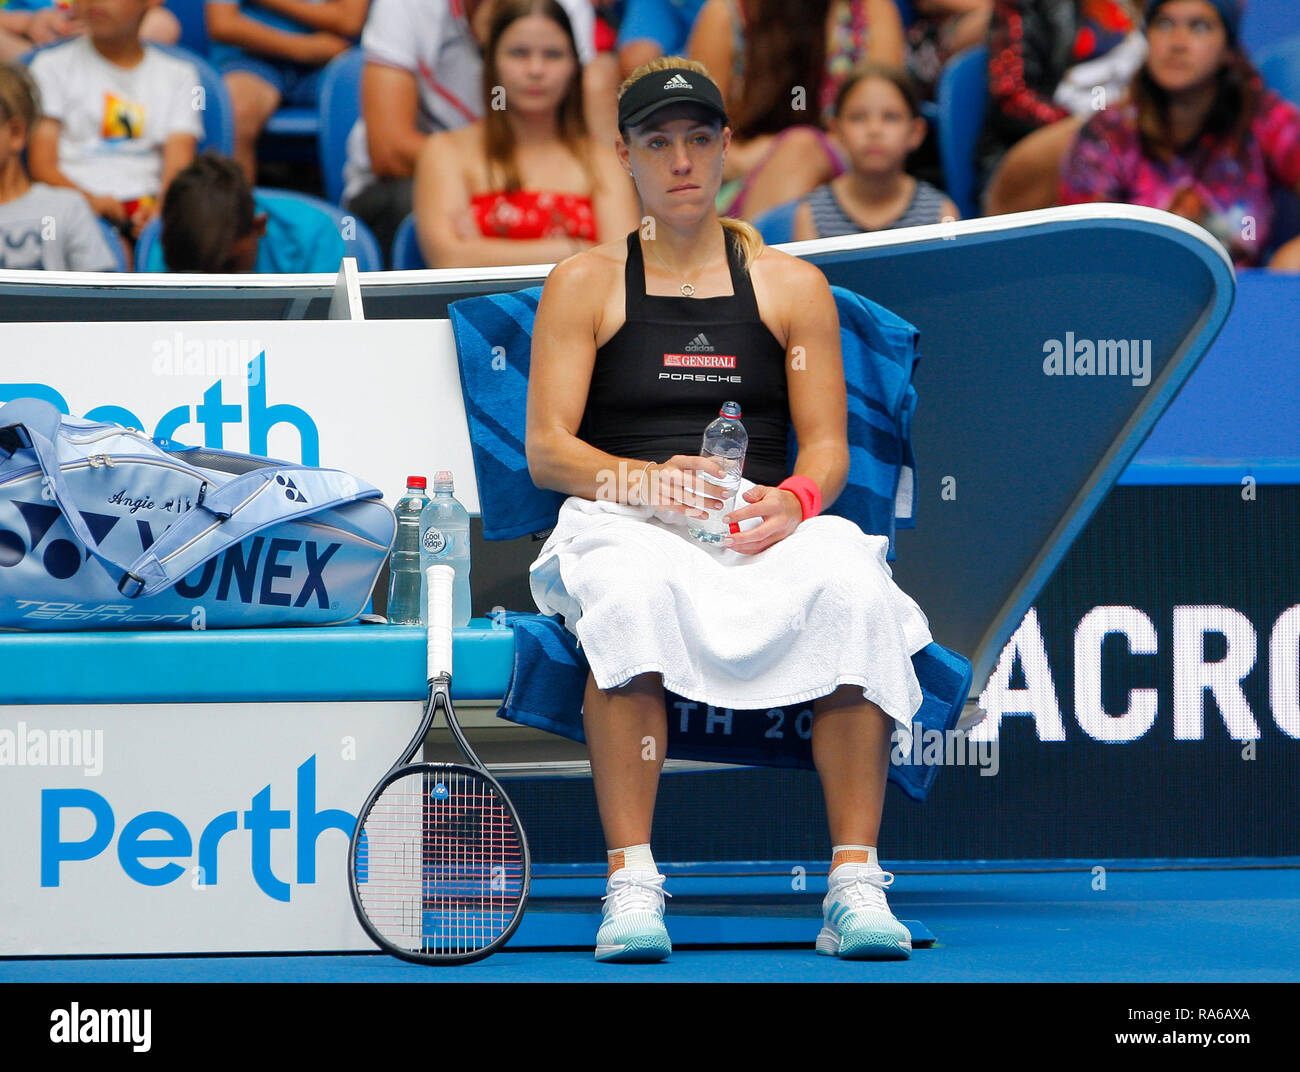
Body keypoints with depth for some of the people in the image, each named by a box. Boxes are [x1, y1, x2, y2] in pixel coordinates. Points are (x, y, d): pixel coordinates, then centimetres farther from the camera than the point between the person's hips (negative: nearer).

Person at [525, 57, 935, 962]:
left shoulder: (793, 287, 18)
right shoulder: (585, 285, 13)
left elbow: (827, 445, 11)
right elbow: (547, 450, 4)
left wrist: (796, 499, -14)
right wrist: (644, 480, -17)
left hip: (764, 525, 2)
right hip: (624, 524, -1)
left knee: (853, 588, -34)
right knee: (634, 594, -40)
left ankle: (855, 885, -34)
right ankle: (631, 884, -40)